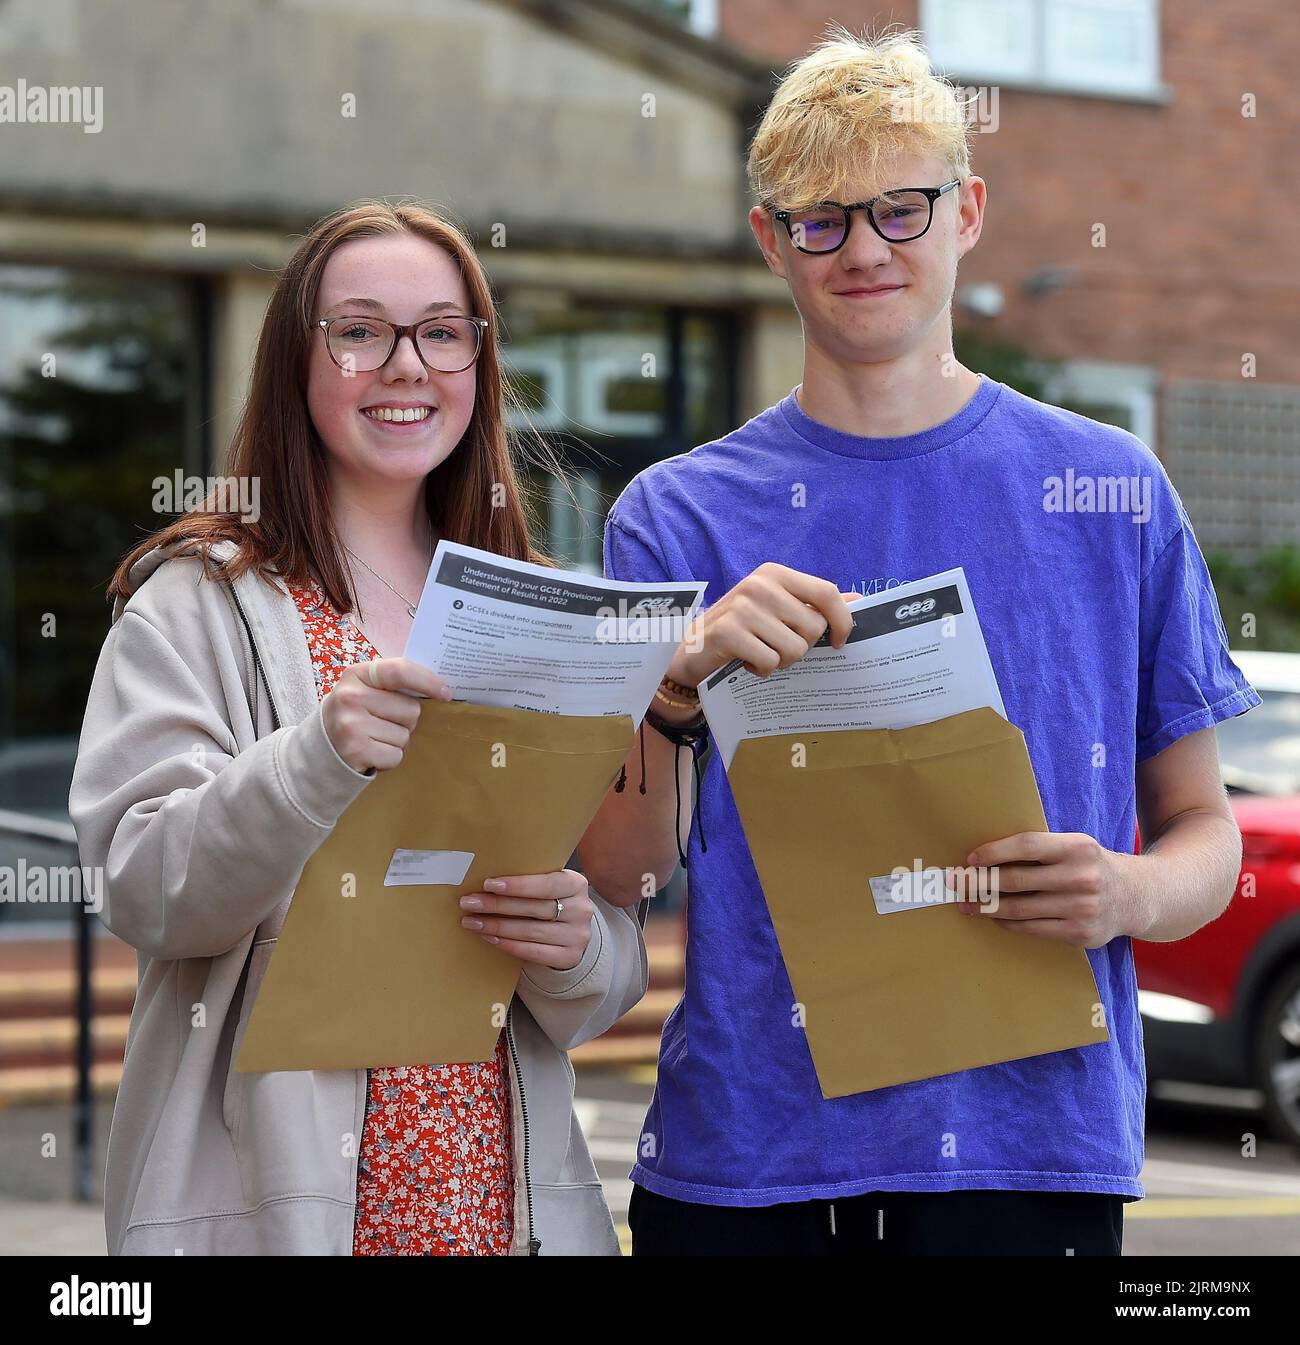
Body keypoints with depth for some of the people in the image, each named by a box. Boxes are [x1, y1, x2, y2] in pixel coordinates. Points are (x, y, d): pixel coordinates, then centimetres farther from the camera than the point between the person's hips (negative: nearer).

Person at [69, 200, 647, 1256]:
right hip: (265, 1198, -3)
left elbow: (613, 973, 8)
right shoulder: (198, 603, -2)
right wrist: (320, 757, -30)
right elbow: (146, 891, -14)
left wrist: (576, 949, -14)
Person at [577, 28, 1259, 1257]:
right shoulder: (679, 514, 4)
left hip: (1029, 1139, 0)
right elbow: (617, 877, -2)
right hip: (741, 1159, 0)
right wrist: (681, 681, -19)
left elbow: (1202, 828, 9)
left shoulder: (1109, 491, 5)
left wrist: (1132, 894, -13)